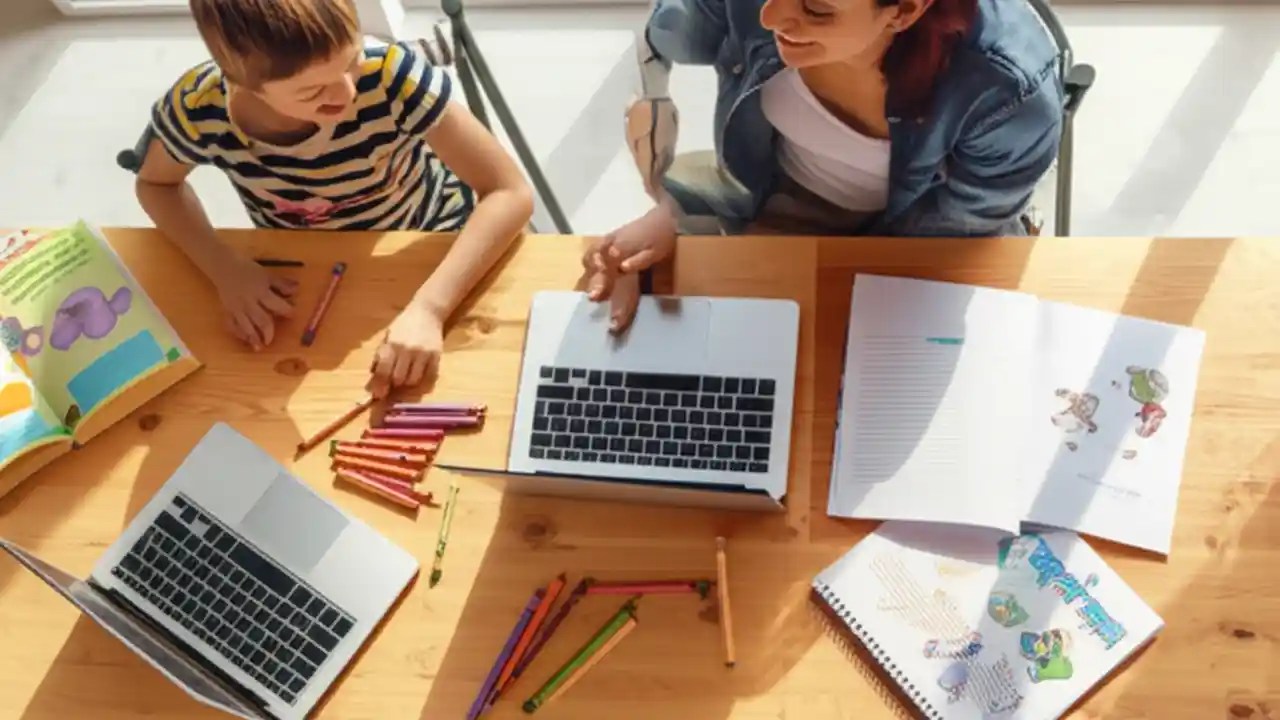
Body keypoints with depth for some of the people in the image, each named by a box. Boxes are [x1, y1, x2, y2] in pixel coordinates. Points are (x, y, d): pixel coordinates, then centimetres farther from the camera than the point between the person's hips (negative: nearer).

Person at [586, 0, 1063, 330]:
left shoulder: (1010, 97, -34)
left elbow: (949, 237, -18)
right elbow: (647, 57, -7)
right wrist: (664, 209, -17)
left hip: (919, 242, -1)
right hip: (775, 202, 2)